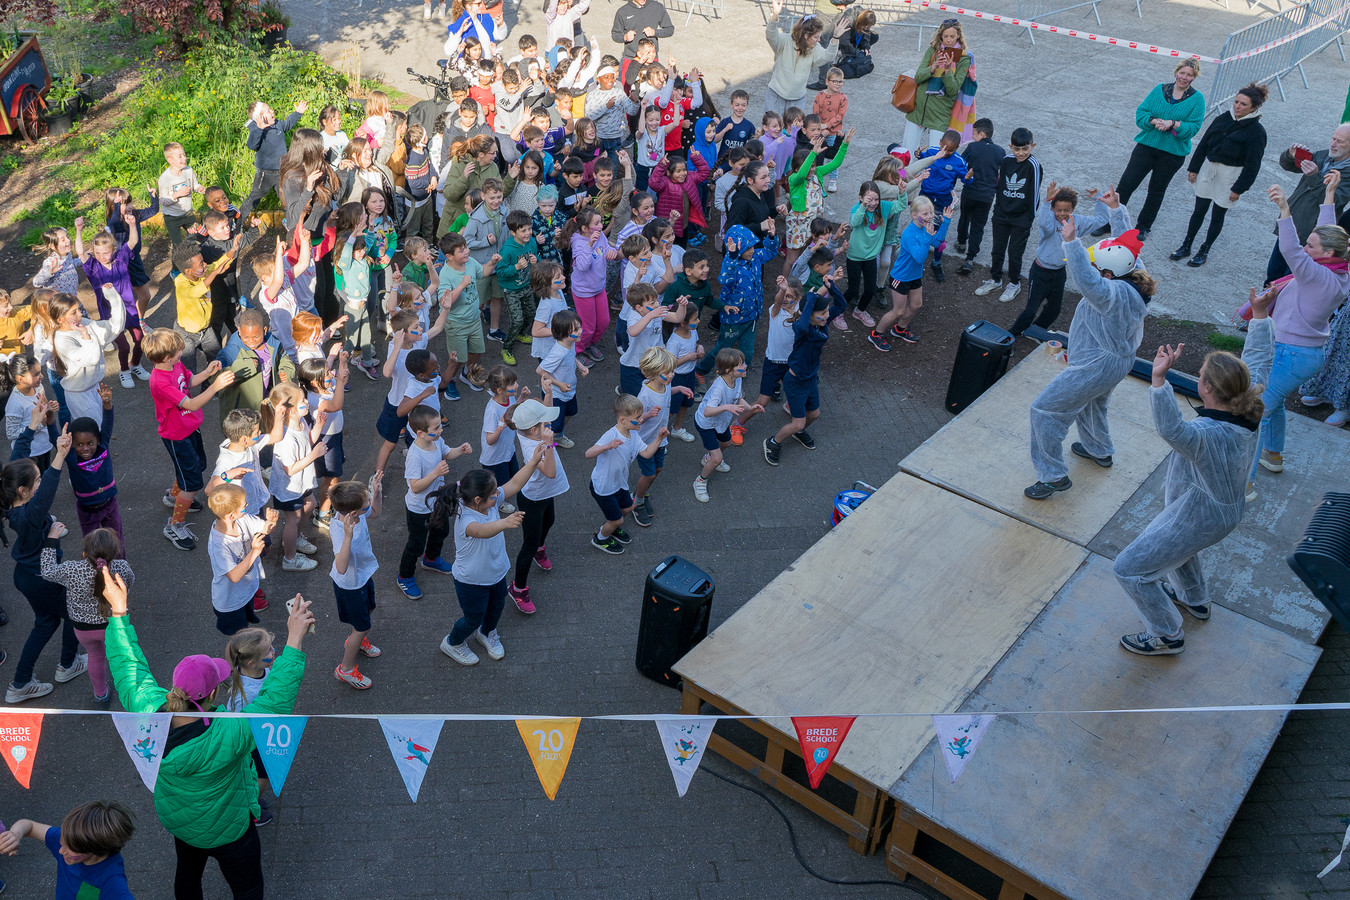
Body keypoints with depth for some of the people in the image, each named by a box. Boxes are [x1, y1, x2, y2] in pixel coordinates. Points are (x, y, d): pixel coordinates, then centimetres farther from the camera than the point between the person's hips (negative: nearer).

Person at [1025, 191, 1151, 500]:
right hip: (1117, 360, 10)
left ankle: (1054, 476, 6)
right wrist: (1116, 208, 11)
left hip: (1096, 367, -10)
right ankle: (1099, 450, 59)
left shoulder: (1113, 293, -36)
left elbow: (1087, 281, -55)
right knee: (1091, 404, 36)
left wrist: (1072, 243, -60)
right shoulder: (1133, 274, -8)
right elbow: (1127, 240, 8)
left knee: (1045, 411, -2)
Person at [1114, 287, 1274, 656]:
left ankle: (1166, 636, 24)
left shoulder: (1209, 435, -42)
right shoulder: (1250, 408, -17)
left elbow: (1172, 430, -62)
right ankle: (1194, 600, 61)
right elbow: (1259, 360, -1)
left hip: (1199, 519, -9)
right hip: (1226, 508, 9)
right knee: (1167, 539, 39)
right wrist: (1260, 316, 6)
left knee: (1130, 570, 5)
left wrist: (1159, 379, -72)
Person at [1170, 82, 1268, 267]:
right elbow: (1204, 143, 8)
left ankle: (1204, 251, 21)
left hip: (1230, 175, -4)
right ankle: (1186, 246, 21)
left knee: (1218, 215, 8)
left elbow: (1253, 164, -12)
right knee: (1199, 210, 9)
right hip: (1209, 168, 4)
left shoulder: (1256, 131, -13)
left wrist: (1239, 188, -13)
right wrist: (1194, 168, 6)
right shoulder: (1224, 118, 1)